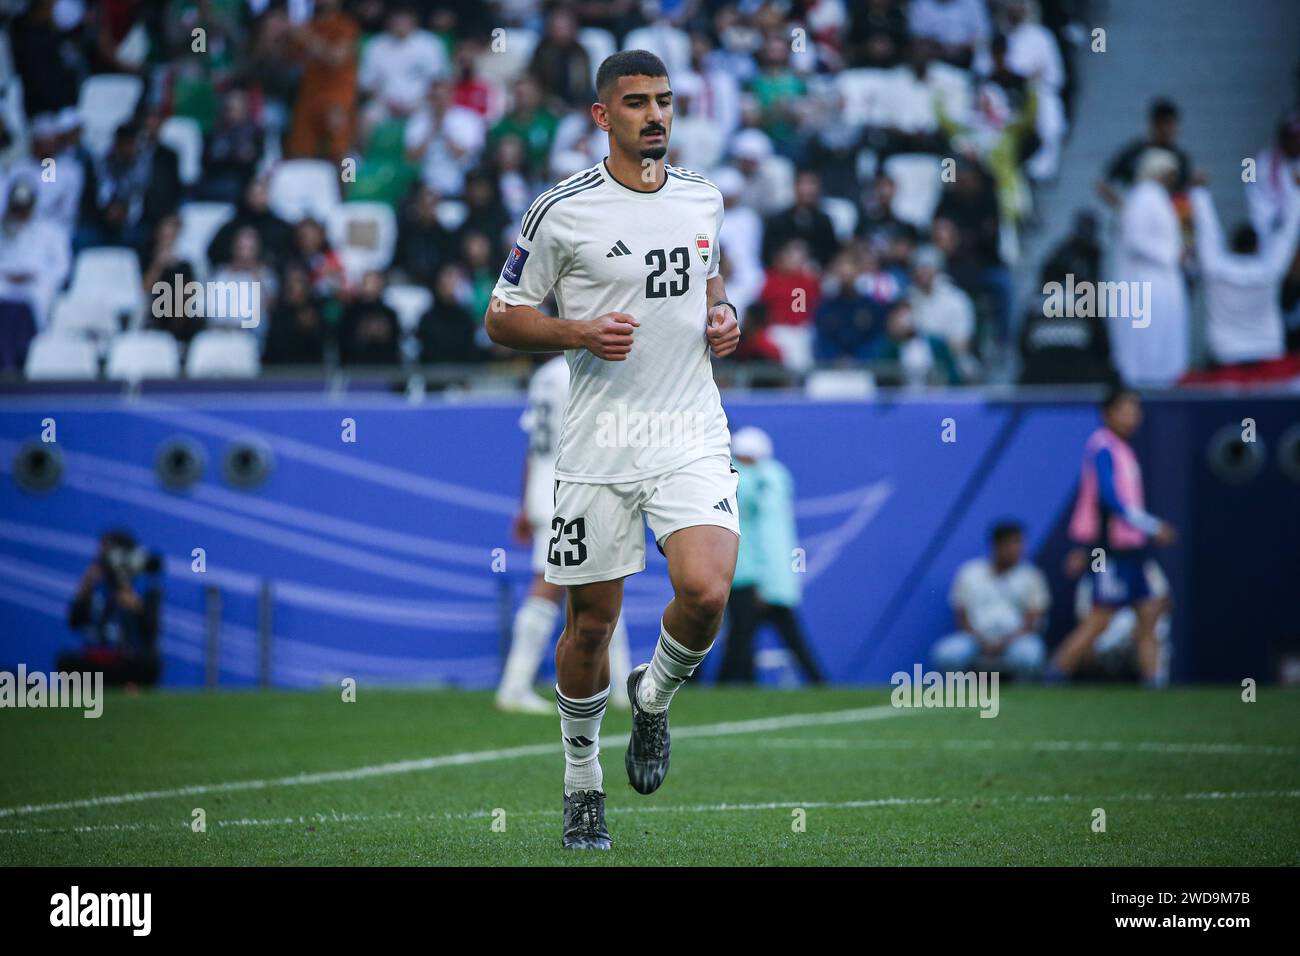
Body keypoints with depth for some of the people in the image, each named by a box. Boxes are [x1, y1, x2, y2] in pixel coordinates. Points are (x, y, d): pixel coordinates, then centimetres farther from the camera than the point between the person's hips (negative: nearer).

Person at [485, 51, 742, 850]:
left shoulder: (703, 198, 8)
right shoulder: (563, 212, -6)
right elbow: (502, 317, 0)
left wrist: (723, 317, 6)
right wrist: (579, 333, -16)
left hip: (692, 434, 2)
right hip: (599, 445, -2)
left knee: (707, 593, -19)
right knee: (591, 621, 4)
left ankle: (654, 698, 14)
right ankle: (582, 782, 26)